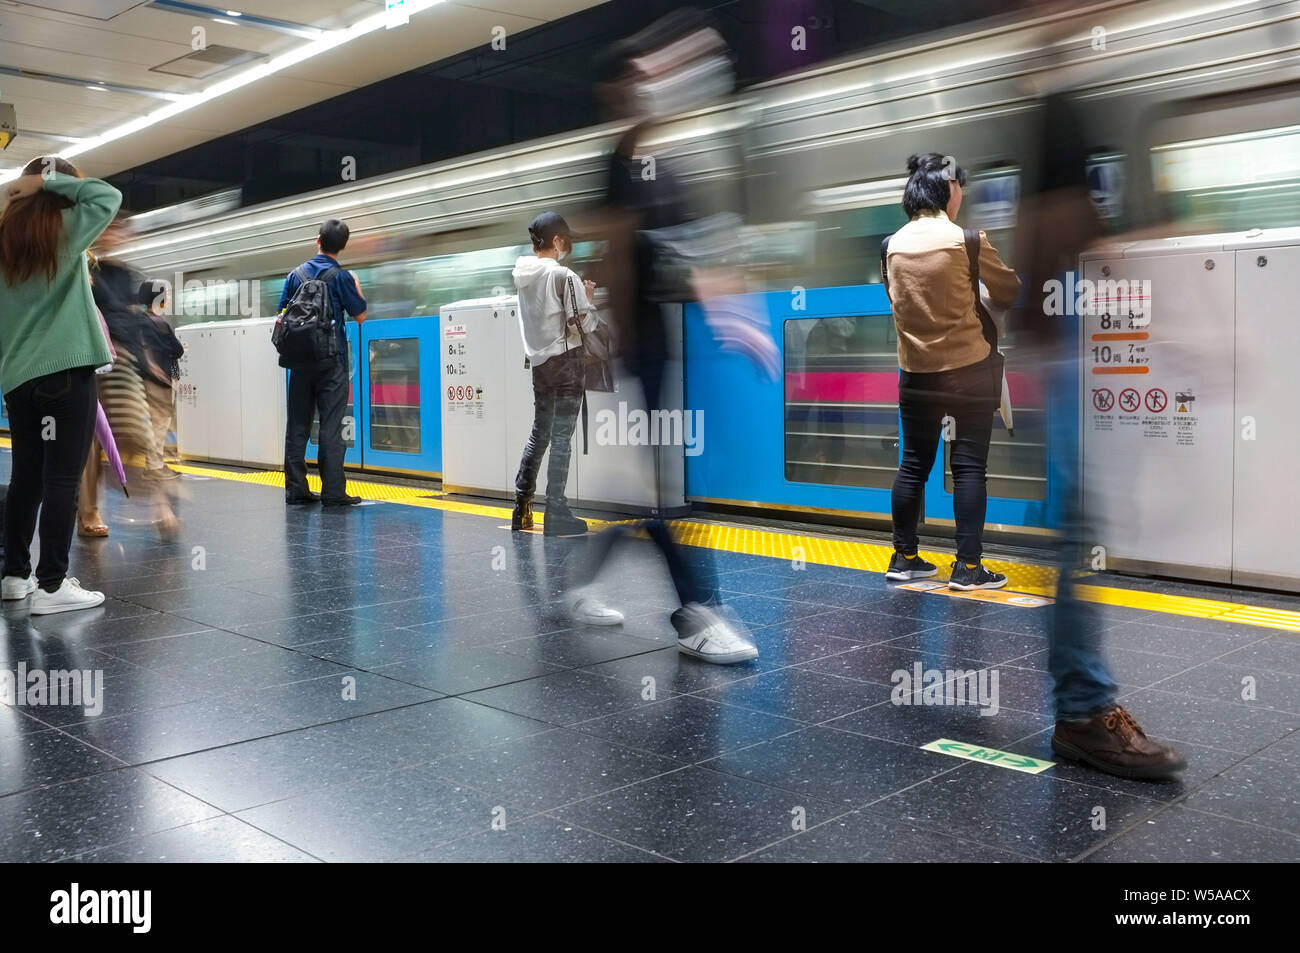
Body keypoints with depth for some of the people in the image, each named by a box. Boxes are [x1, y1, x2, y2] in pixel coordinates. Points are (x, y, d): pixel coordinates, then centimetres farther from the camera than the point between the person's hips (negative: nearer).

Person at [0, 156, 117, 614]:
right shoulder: (66, 231, -4)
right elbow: (109, 196, 2)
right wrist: (51, 179, 1)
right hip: (66, 372, -6)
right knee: (62, 480, -5)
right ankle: (51, 585, -5)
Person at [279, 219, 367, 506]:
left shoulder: (296, 274, 7)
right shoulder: (341, 277, -7)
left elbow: (282, 316, 10)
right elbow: (360, 316, 0)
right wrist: (357, 287, 15)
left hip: (301, 360, 4)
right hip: (331, 361, -4)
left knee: (297, 425, 9)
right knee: (331, 427, -3)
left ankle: (295, 490, 10)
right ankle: (333, 492, -4)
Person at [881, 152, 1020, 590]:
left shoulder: (895, 244, 1)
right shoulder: (966, 239, -11)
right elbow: (1009, 291, -1)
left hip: (916, 369, 5)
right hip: (969, 368, -4)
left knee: (913, 463, 12)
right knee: (969, 467, 1)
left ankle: (904, 557, 20)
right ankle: (968, 566, 4)